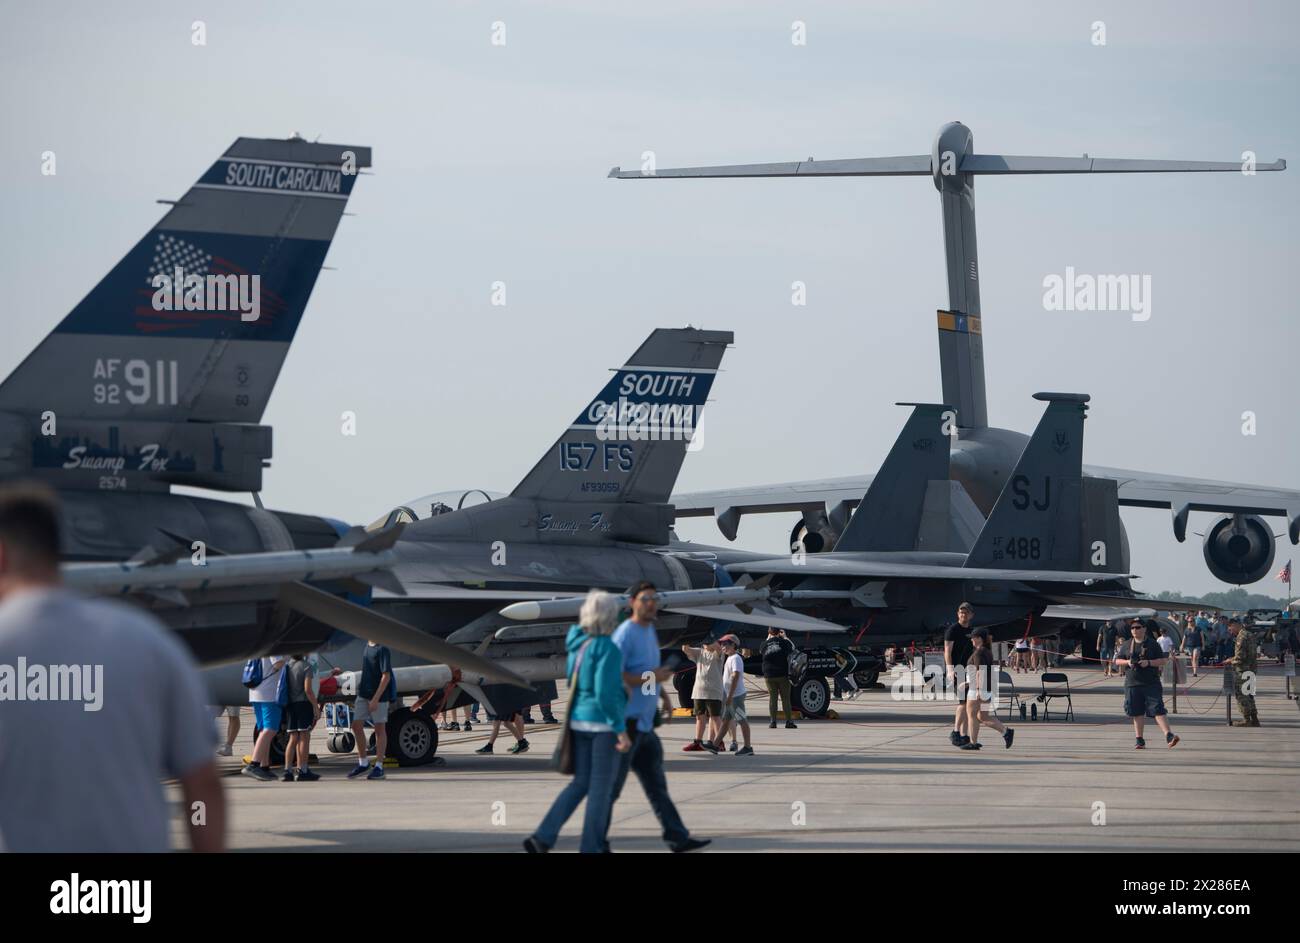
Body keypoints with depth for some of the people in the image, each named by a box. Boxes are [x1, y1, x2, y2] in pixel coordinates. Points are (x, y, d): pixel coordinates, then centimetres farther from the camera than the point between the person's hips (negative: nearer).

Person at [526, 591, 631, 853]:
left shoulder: (578, 642, 6)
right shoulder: (607, 649, -18)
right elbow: (606, 692, -24)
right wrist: (621, 731, -19)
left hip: (580, 720, 8)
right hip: (604, 723, -8)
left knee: (580, 783, 15)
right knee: (601, 788, 3)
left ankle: (543, 837, 3)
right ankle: (590, 850, 8)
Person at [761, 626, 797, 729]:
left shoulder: (765, 644, -1)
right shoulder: (783, 642, -4)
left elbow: (761, 652, 22)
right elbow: (792, 647, 16)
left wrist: (768, 639, 25)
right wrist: (785, 637, 25)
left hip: (769, 675, 1)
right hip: (782, 674, -1)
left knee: (772, 697, 6)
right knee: (785, 698, 3)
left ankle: (773, 721, 1)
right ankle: (789, 721, 1)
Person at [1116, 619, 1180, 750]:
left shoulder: (1152, 644, 3)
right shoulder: (1126, 646, 11)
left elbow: (1162, 661, 1)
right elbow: (1117, 661, 14)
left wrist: (1149, 662, -16)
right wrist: (1127, 662, -6)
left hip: (1152, 684, -3)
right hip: (1132, 684, 3)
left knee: (1157, 710, -14)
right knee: (1137, 713, 7)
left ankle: (1169, 735, -20)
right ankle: (1140, 741, 15)